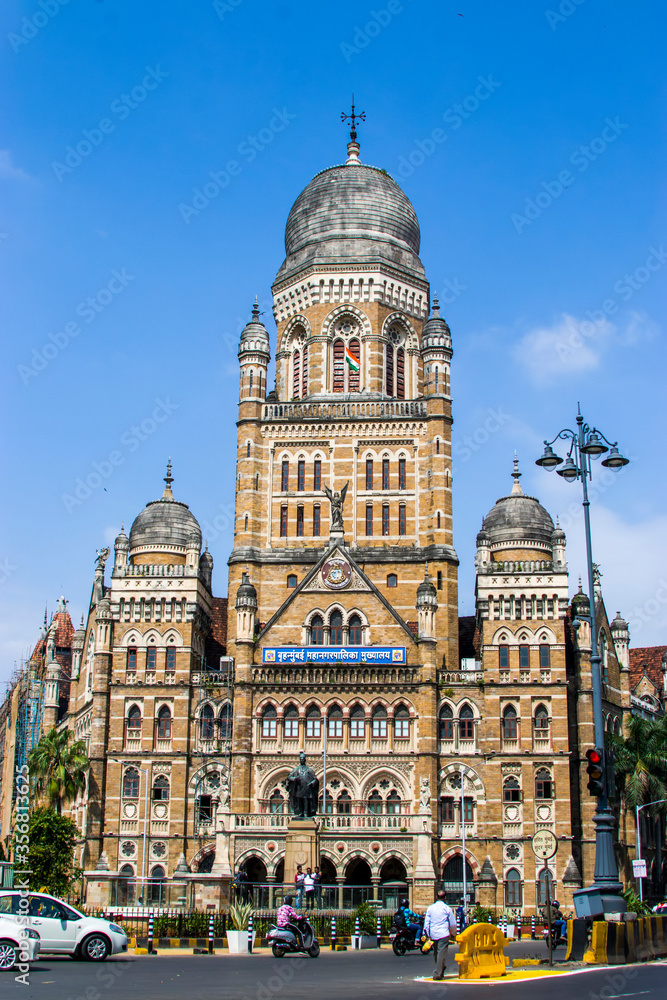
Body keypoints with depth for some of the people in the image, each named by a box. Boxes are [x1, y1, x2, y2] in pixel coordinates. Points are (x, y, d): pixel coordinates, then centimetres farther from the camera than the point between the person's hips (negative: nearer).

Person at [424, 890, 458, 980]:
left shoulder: (430, 908, 6)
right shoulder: (447, 908, -2)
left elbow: (426, 922, 5)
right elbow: (453, 923, 3)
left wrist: (427, 934, 11)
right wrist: (453, 934, 18)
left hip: (433, 934, 4)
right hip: (444, 934, -4)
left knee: (436, 953, 16)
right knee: (442, 953, -5)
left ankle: (440, 972, 24)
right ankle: (438, 974, -11)